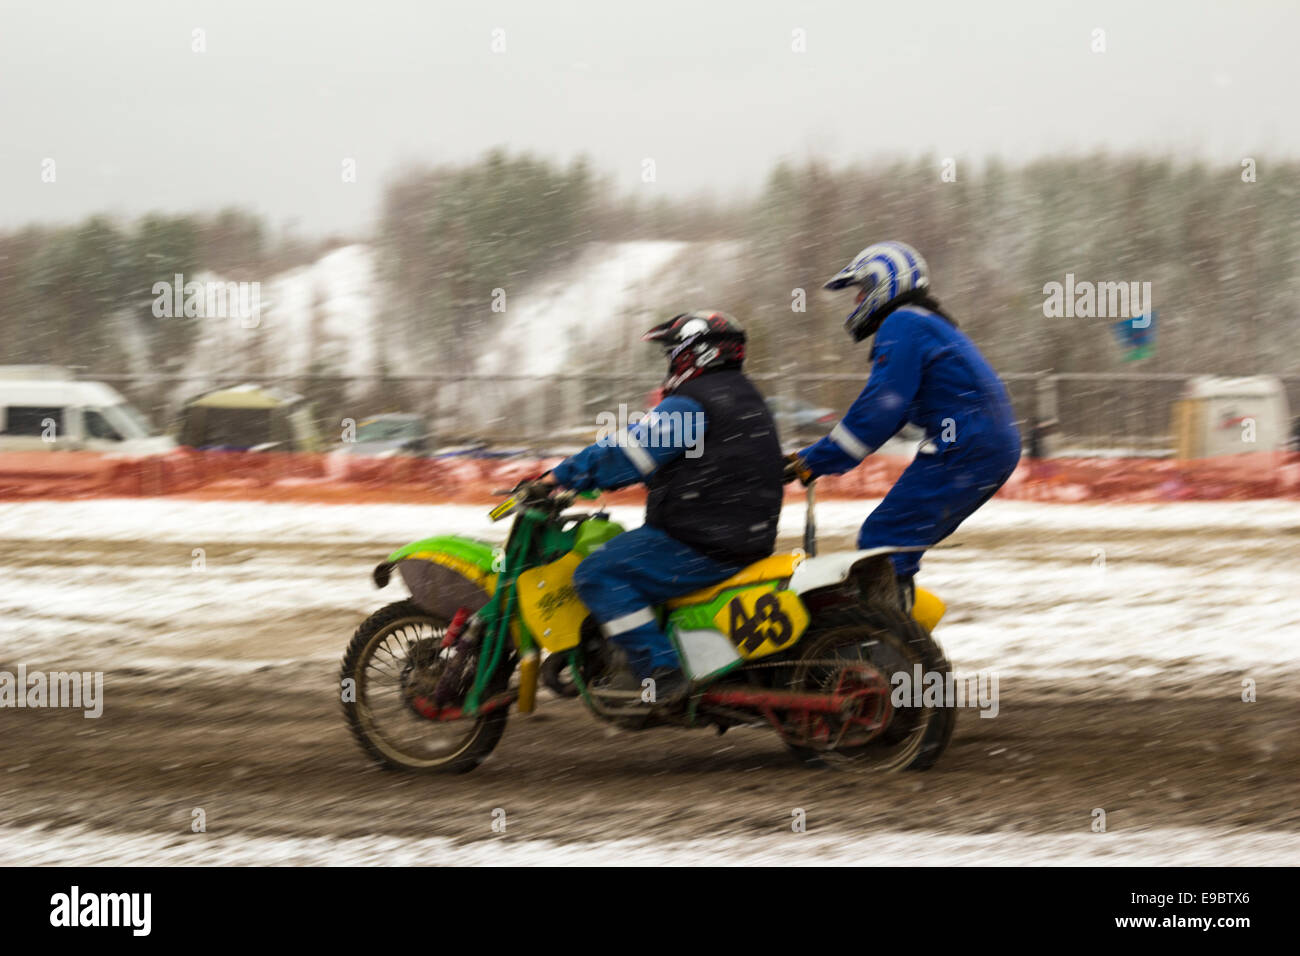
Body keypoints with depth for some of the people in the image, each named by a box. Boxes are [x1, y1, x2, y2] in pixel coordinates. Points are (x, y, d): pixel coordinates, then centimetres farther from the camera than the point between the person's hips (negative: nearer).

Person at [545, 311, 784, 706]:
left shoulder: (689, 404, -14)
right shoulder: (746, 397, 18)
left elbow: (626, 455, -18)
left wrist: (561, 476, -11)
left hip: (701, 547, -11)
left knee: (597, 573, -13)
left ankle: (657, 672, -19)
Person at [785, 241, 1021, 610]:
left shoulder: (902, 326, -6)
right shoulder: (928, 326, 27)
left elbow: (878, 411, -15)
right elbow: (887, 414, 25)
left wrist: (812, 462, -9)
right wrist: (811, 457, 18)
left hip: (963, 451, -10)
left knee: (883, 540, -13)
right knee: (899, 543, 15)